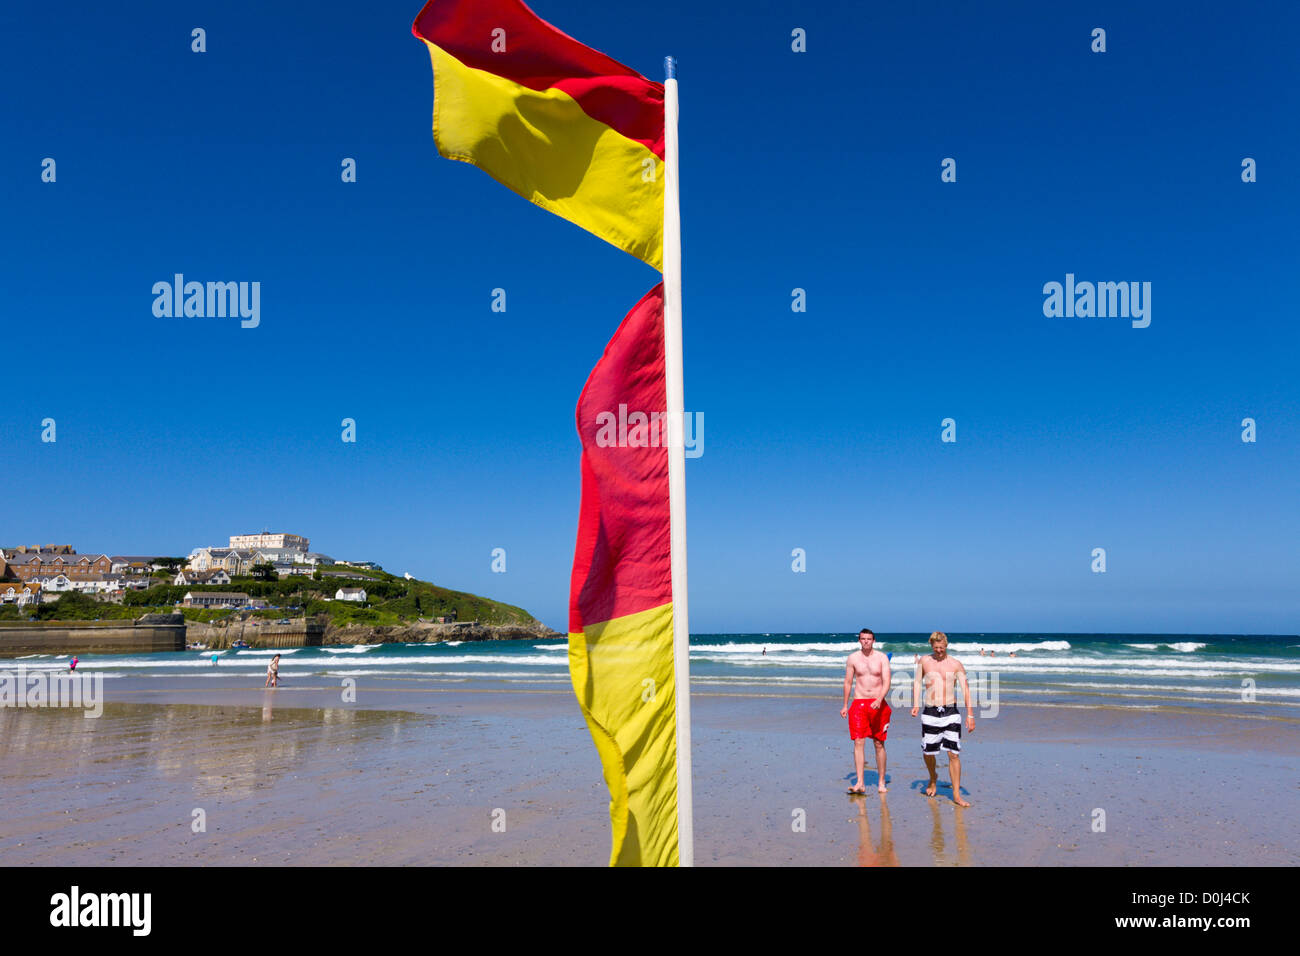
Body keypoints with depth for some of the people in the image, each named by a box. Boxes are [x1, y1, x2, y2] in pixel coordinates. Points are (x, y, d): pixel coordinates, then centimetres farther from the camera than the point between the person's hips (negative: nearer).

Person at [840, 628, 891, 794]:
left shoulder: (882, 658, 0)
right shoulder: (853, 658, 5)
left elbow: (887, 682, -8)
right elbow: (848, 682, 12)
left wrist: (879, 700, -24)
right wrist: (845, 705, 13)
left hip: (878, 704, 0)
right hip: (859, 703, 0)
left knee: (879, 744, 6)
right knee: (858, 742, -11)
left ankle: (881, 782, 18)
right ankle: (860, 783, -15)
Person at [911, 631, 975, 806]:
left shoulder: (956, 664, 2)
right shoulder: (925, 661, 5)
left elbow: (965, 689, 1)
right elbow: (917, 682, 14)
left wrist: (970, 715, -5)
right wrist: (915, 704, 2)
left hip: (951, 712, -1)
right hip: (930, 713, 1)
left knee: (954, 754, -6)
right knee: (927, 752, 7)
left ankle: (956, 794, 0)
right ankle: (933, 778, 37)